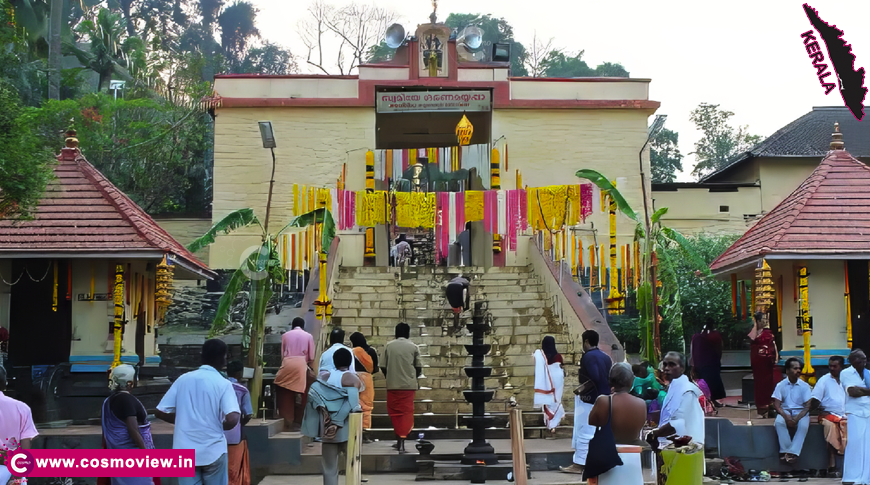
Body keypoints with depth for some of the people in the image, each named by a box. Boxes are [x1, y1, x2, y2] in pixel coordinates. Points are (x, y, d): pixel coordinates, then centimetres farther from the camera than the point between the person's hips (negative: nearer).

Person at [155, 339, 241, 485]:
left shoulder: (183, 379, 4)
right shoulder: (223, 384, -7)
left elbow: (160, 412, 5)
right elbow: (232, 420, -19)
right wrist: (219, 426, 3)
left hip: (185, 451, 3)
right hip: (213, 450, -3)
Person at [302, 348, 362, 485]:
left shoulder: (322, 376, 5)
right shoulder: (353, 378, -5)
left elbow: (312, 399, -2)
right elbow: (353, 405, -15)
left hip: (327, 431, 3)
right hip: (346, 430, -3)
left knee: (329, 469, 8)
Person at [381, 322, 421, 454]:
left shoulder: (389, 346, 3)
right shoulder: (413, 347, 0)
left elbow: (383, 367, 3)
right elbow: (418, 368, 2)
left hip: (392, 385, 1)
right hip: (409, 385, -1)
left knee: (394, 412, 15)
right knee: (407, 412, 1)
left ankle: (399, 437, 17)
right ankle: (401, 441, -9)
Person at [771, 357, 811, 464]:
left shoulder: (805, 386, 2)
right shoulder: (781, 385, 3)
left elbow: (808, 406, -4)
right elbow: (777, 405, -2)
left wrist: (797, 418, -21)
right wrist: (786, 416, -21)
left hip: (800, 412, 0)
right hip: (785, 411, 0)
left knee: (804, 424, -34)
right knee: (779, 422, -34)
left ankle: (793, 452, -30)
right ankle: (785, 450, -27)